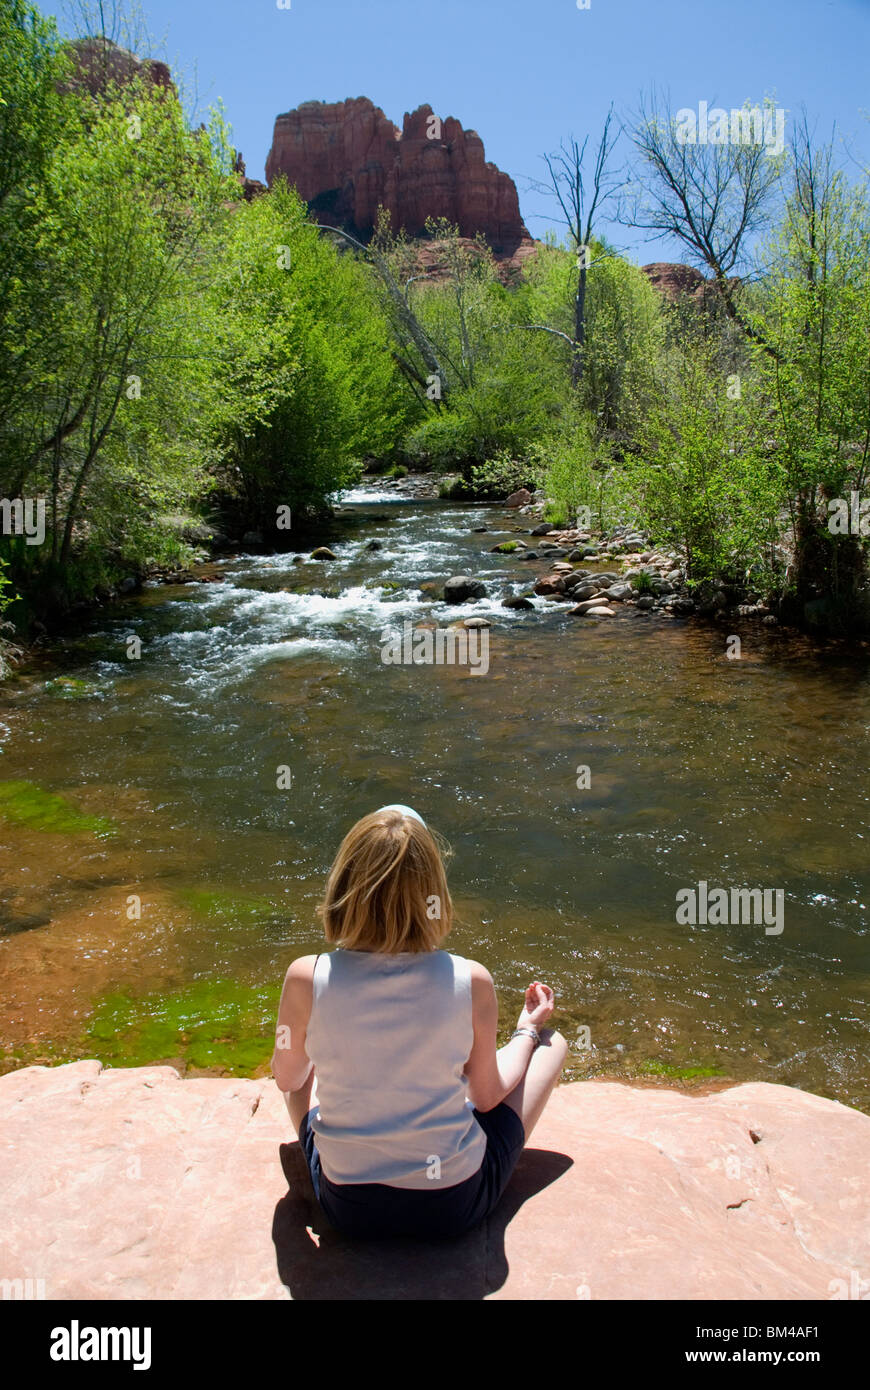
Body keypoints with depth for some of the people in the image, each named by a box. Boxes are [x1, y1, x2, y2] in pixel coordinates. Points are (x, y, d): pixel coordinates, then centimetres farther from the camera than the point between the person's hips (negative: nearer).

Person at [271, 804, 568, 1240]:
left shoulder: (306, 979, -21)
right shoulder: (471, 982, -21)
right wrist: (528, 1028, 13)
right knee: (552, 1042, 17)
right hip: (454, 1205, -1)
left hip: (348, 1207, 2)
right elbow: (487, 1096, -5)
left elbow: (287, 1078, 0)